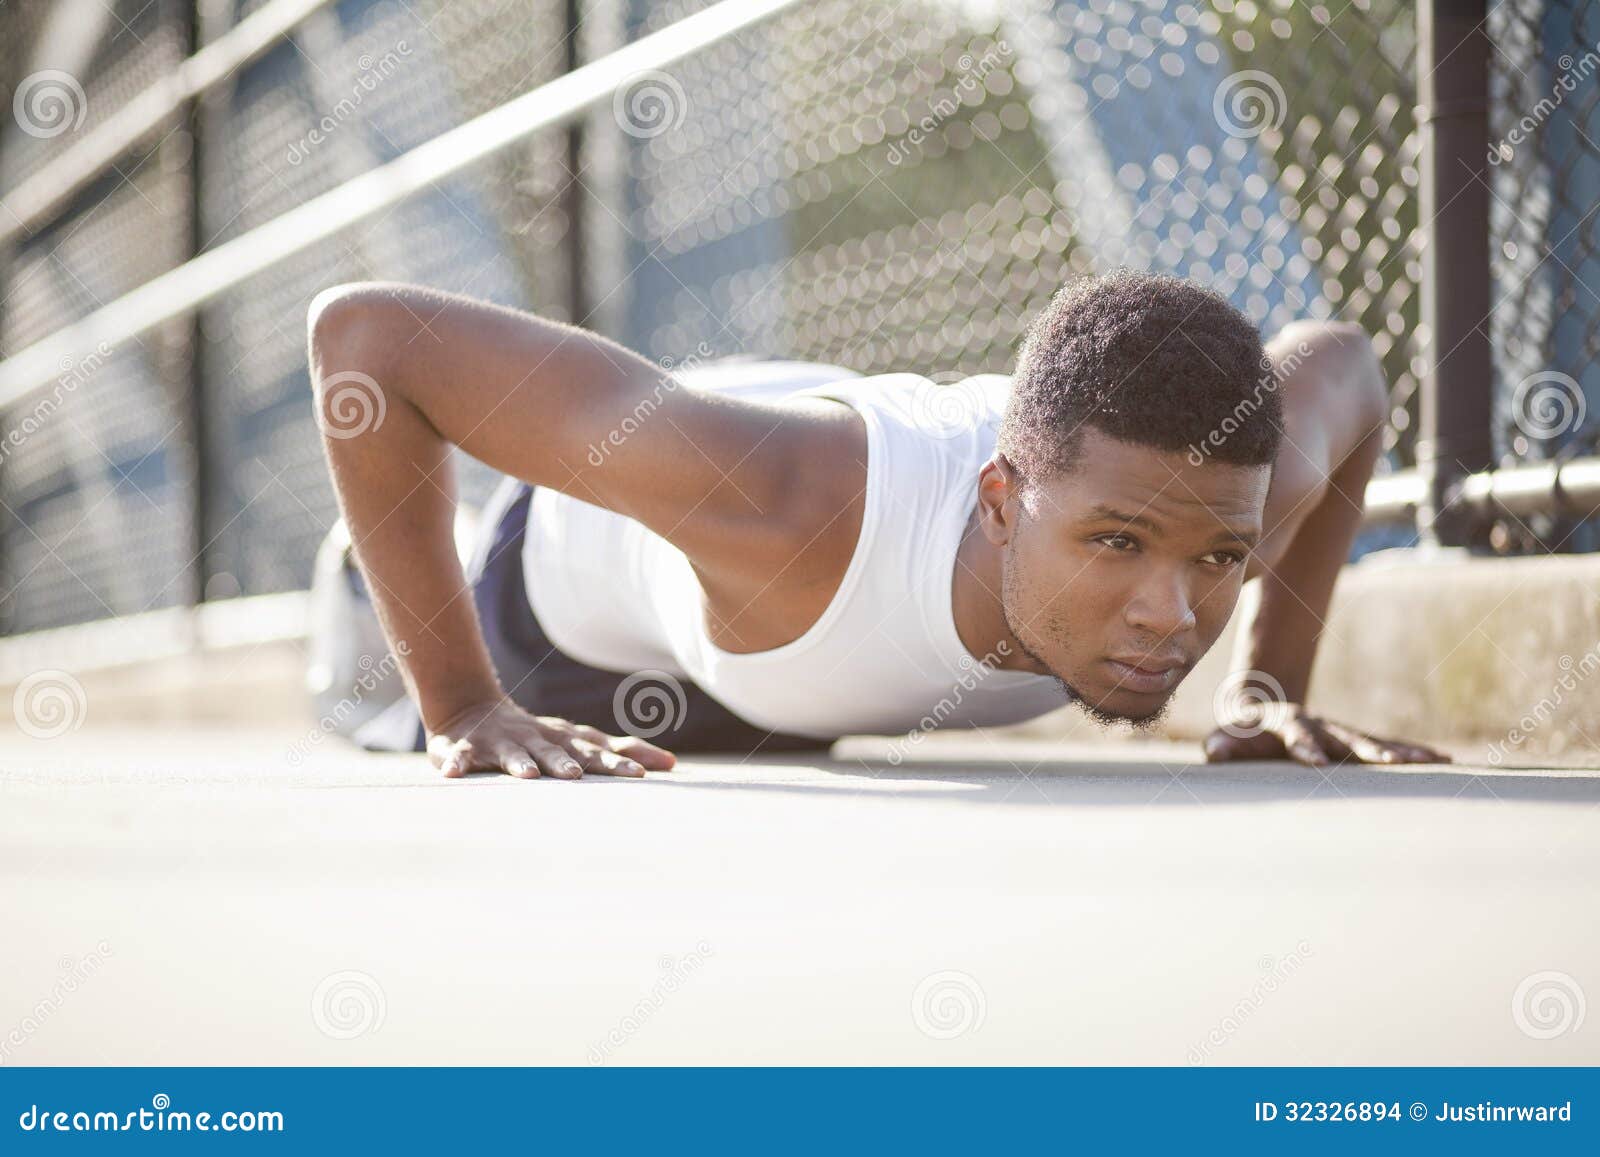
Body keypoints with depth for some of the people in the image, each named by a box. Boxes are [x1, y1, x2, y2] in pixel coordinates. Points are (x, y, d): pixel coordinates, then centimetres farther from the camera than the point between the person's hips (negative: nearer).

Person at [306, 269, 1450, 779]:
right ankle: (374, 589, 54)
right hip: (595, 573, -4)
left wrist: (1272, 689, -15)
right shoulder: (795, 500, -54)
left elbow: (1340, 360, -13)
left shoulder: (1225, 485, -41)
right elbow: (363, 330, -46)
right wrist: (462, 709, -42)